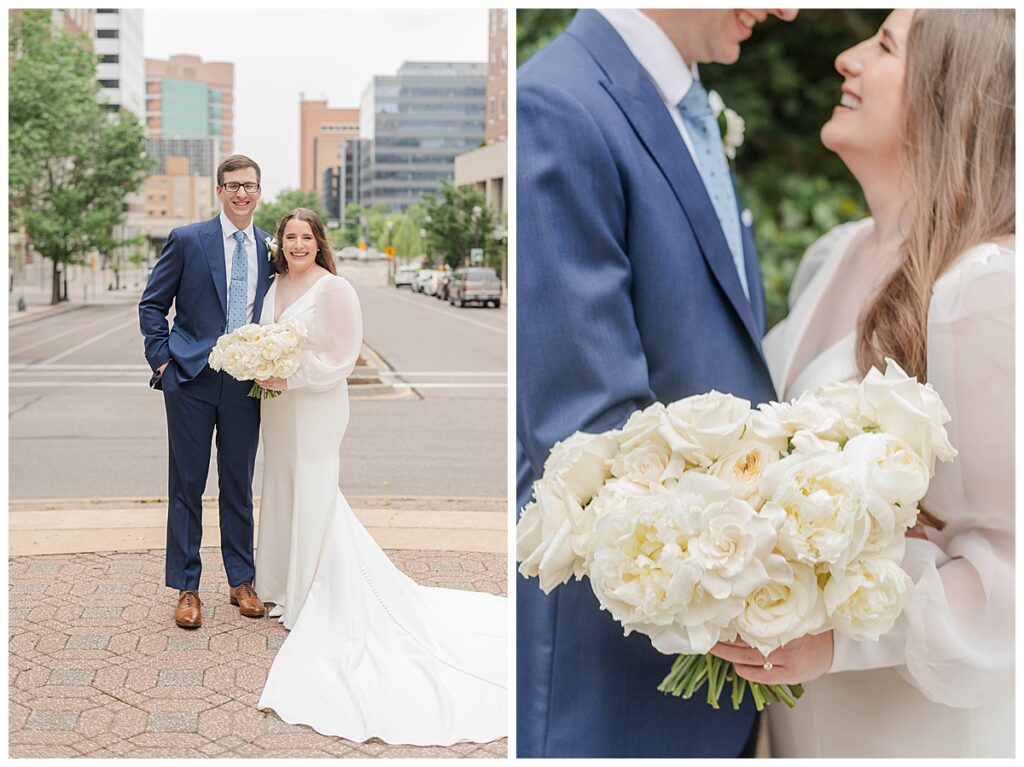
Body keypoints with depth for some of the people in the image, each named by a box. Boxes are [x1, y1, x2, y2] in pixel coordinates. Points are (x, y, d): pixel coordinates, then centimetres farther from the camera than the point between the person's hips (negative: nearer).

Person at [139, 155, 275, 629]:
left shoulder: (270, 249, 8)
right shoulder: (187, 240, -2)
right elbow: (152, 303, 2)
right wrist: (162, 360, -5)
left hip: (246, 383, 3)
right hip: (192, 380, -2)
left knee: (239, 485, 11)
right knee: (187, 484, 4)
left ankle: (241, 581, 22)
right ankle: (186, 589, 13)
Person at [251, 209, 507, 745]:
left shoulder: (334, 290, -14)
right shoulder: (277, 286, 8)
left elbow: (340, 359, -16)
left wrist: (288, 378, -19)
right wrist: (260, 371, 2)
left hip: (317, 408, -8)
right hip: (278, 406, 8)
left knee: (313, 499, -1)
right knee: (281, 494, 15)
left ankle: (316, 605, 11)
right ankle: (287, 587, 30)